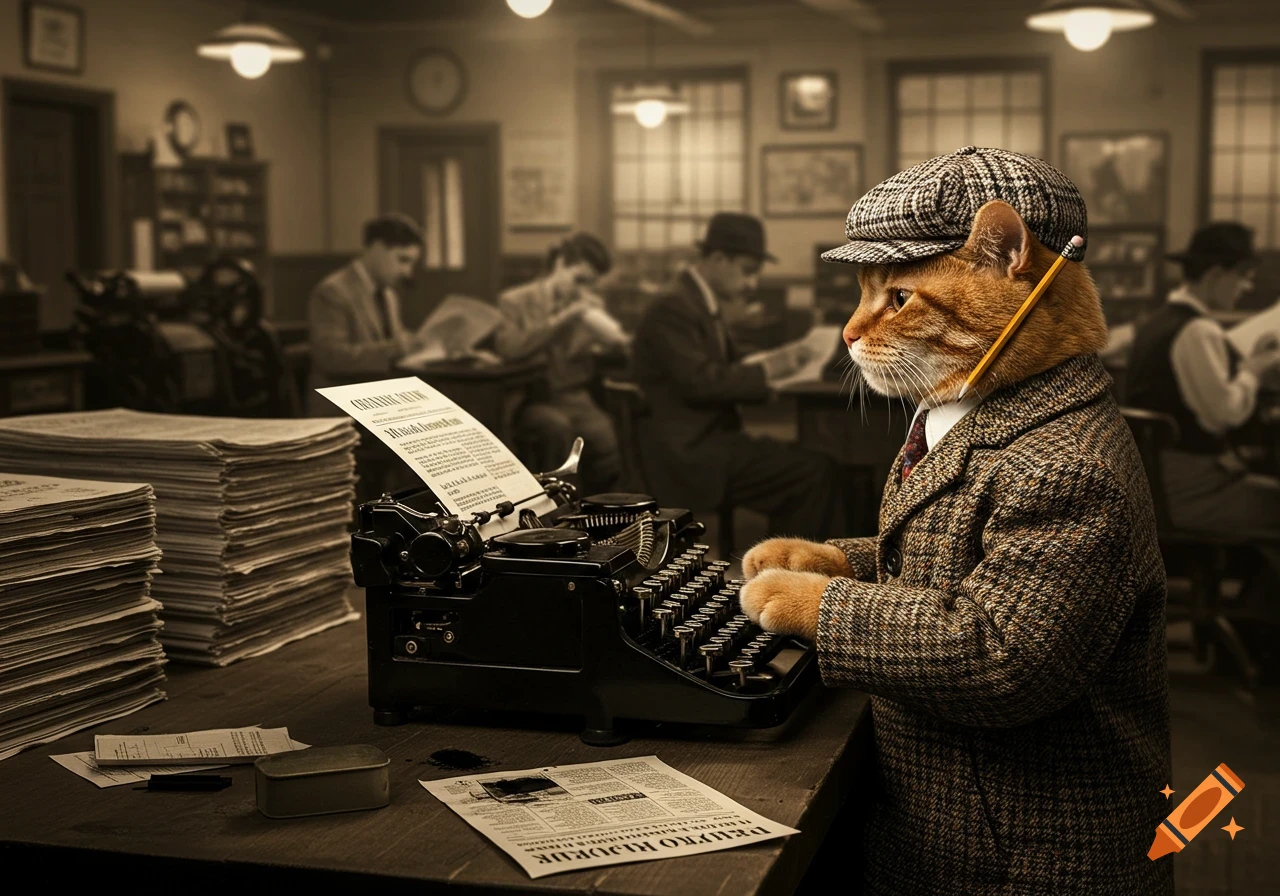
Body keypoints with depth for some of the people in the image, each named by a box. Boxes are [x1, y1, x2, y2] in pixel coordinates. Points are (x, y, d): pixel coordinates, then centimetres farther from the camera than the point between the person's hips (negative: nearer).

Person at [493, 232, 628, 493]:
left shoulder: (592, 305, 18)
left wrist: (617, 341, -9)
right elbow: (507, 347, -12)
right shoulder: (515, 301, 5)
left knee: (606, 437, -28)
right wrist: (559, 320, -14)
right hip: (533, 401, -3)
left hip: (577, 399, 3)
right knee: (557, 427, -36)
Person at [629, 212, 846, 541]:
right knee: (815, 473, -17)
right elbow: (701, 382, -23)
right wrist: (766, 371, -17)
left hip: (711, 439, 10)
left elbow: (726, 371, 16)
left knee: (821, 466, -1)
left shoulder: (701, 305, 18)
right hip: (687, 454, -10)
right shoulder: (673, 310, -13)